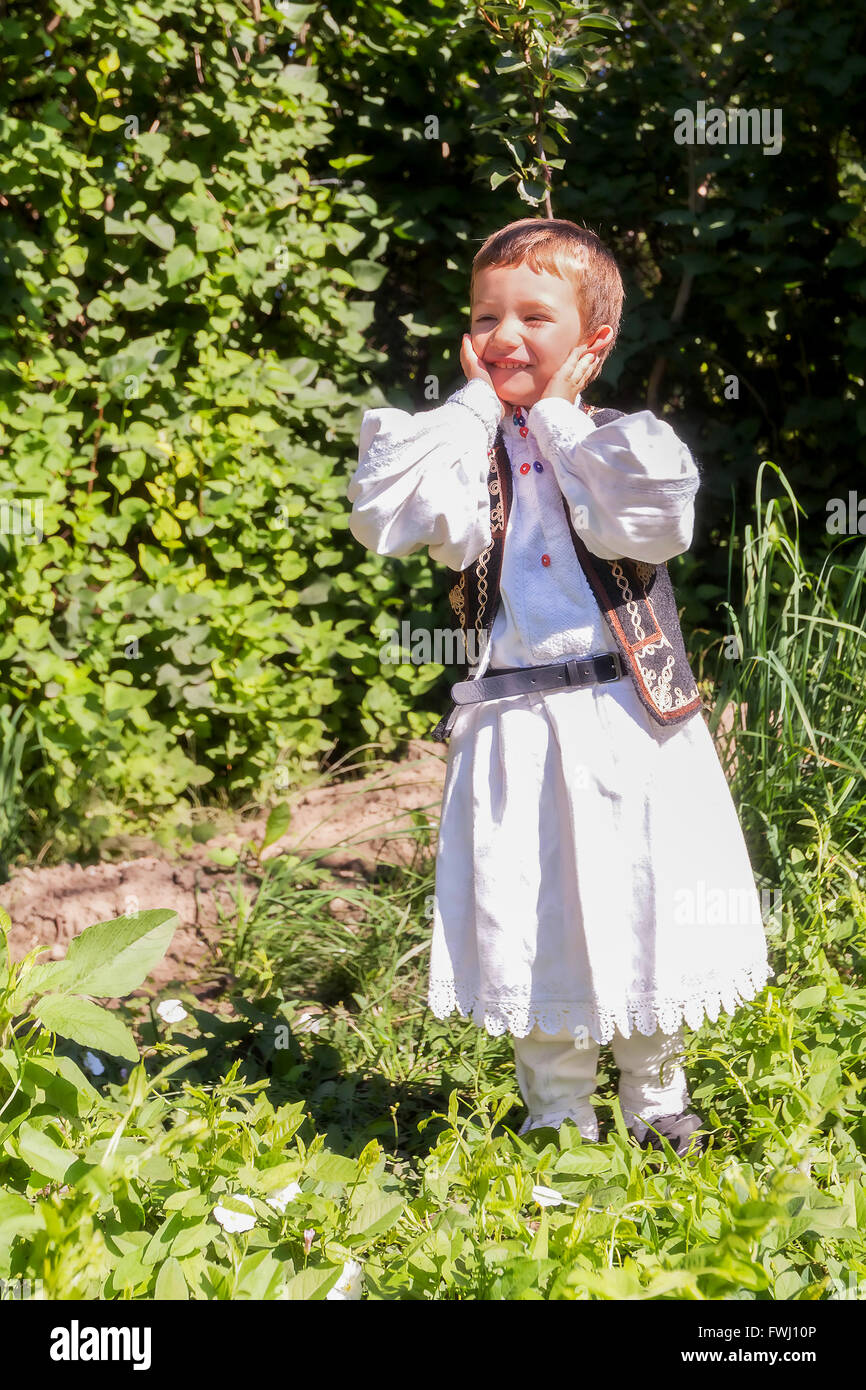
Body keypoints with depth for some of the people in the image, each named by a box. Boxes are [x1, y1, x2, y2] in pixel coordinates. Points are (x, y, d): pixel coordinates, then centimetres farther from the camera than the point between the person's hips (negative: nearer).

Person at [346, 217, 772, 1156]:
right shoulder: (460, 446, 4)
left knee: (640, 917, 9)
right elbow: (382, 519, -14)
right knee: (531, 929, 7)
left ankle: (658, 1106, 29)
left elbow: (655, 524, -21)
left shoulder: (624, 442, 1)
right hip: (511, 721, 1)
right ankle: (559, 1121, 23)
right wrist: (477, 403, -7)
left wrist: (557, 414, -10)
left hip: (627, 717, -1)